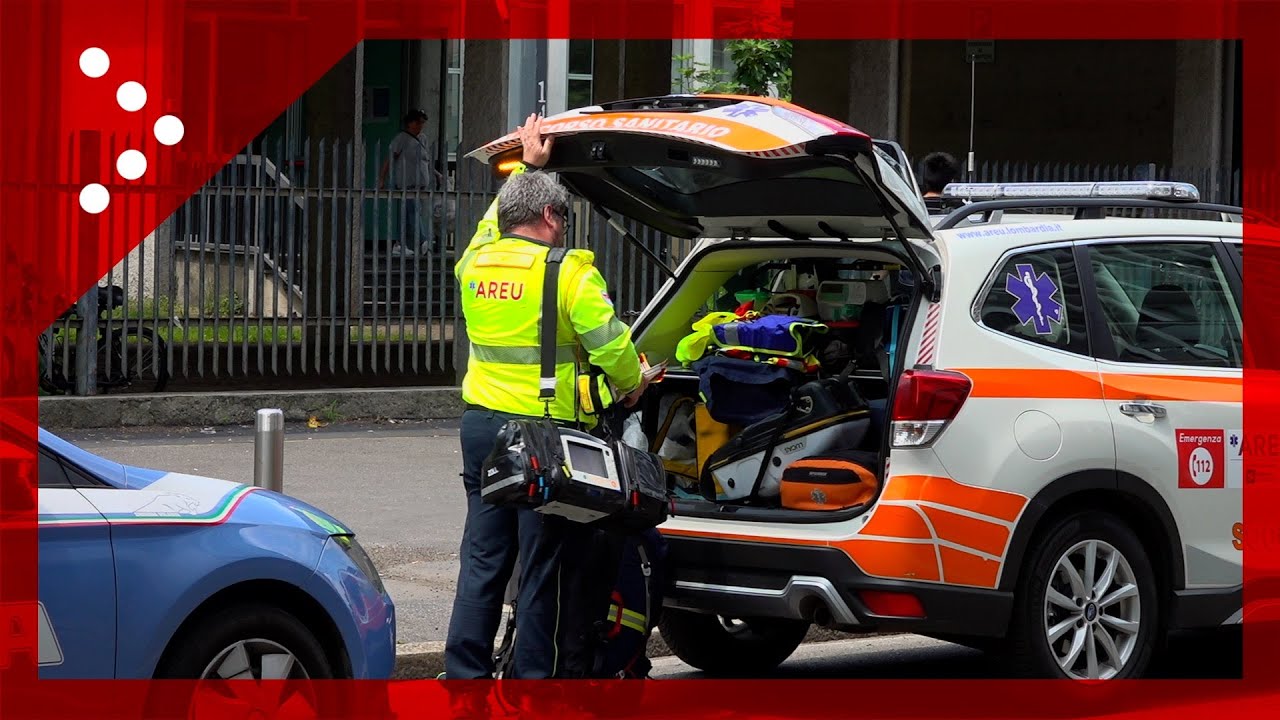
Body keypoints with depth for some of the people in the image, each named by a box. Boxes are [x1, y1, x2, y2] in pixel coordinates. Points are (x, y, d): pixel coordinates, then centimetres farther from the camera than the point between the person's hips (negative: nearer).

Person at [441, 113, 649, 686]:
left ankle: (465, 673, 9)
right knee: (543, 566, 1)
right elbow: (608, 341, -13)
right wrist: (632, 384, 6)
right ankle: (534, 681, 4)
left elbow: (496, 221, 29)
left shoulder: (477, 261, 8)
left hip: (481, 423, 6)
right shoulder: (568, 272, -10)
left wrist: (527, 166, 37)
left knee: (482, 558, 10)